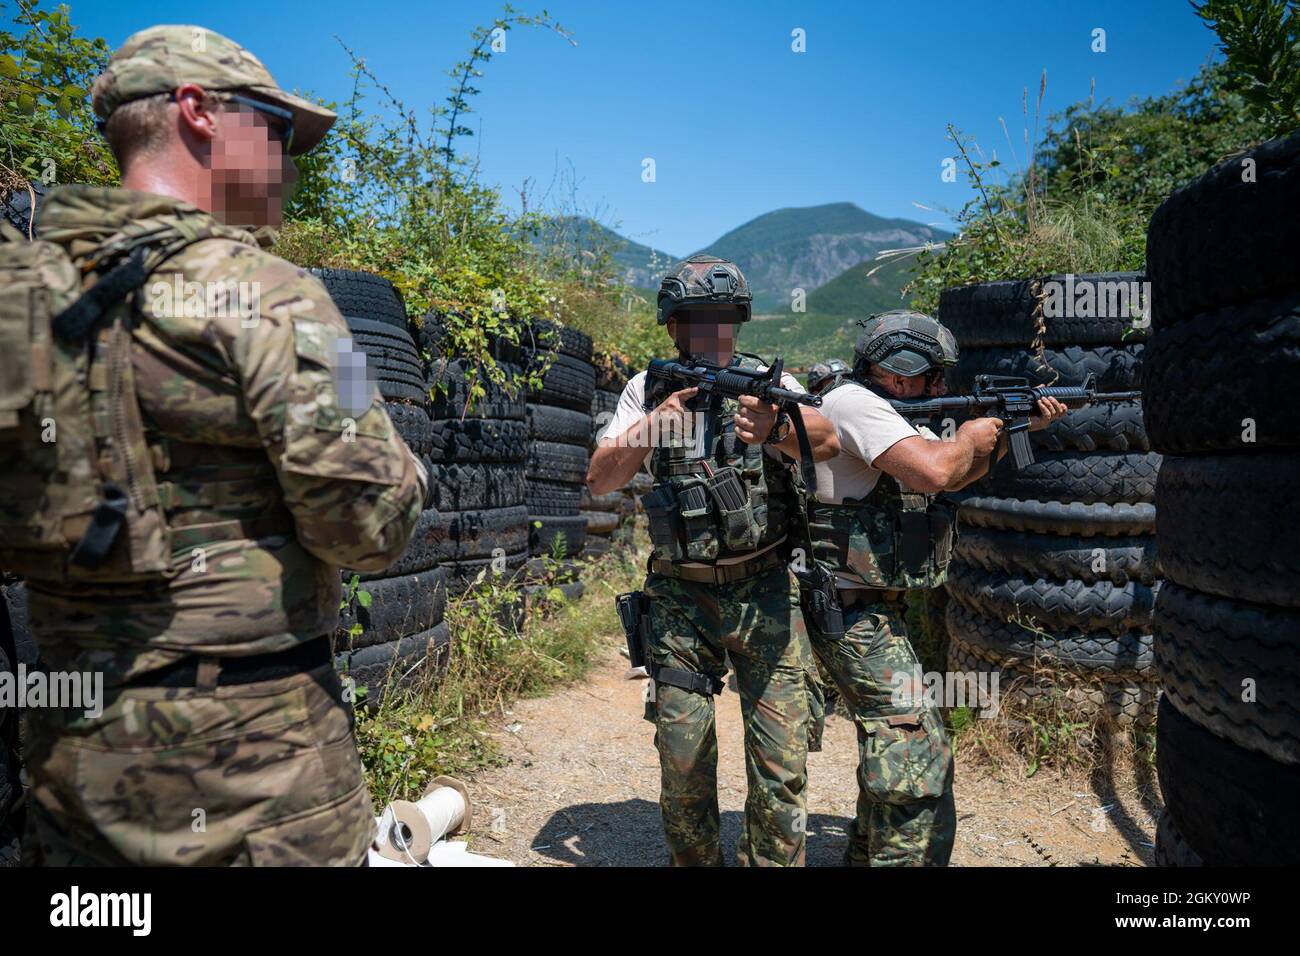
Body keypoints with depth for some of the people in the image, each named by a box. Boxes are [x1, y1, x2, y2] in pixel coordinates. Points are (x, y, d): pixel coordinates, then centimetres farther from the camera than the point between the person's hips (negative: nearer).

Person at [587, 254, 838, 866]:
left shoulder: (768, 382, 1)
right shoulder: (648, 390, 5)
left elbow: (827, 440, -18)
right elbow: (599, 481, -3)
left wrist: (774, 427, -38)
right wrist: (652, 426, -19)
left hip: (764, 593, 0)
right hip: (680, 599, 1)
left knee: (782, 764, 1)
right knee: (682, 761, 7)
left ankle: (775, 861, 23)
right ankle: (693, 861, 30)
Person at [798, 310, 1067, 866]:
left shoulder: (879, 409, 15)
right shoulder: (853, 403, -16)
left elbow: (954, 478, 24)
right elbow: (934, 470, -29)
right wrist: (969, 436, -9)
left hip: (872, 610, 11)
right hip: (853, 611, -11)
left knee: (891, 743, 20)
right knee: (916, 754, -9)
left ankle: (868, 854, 34)